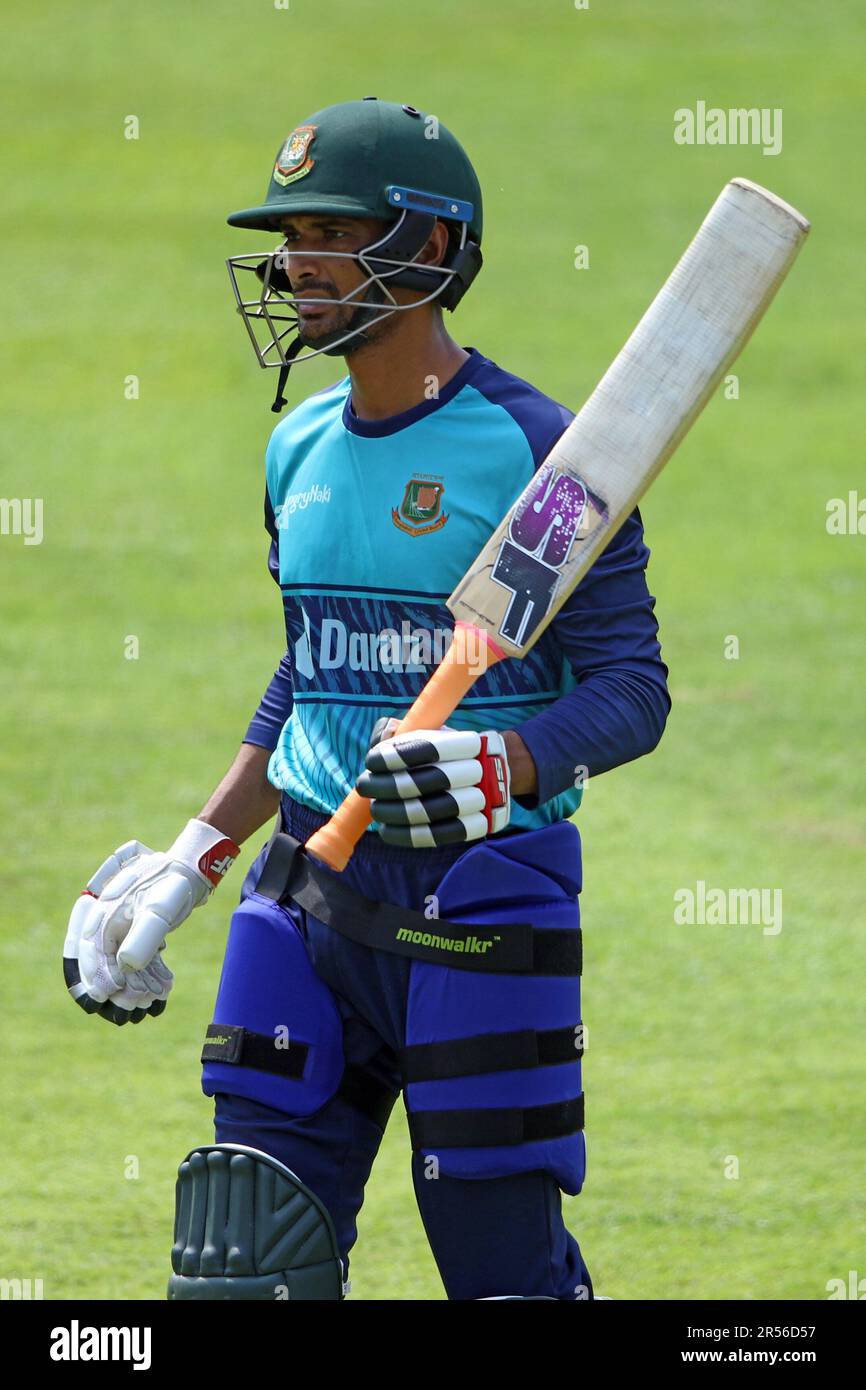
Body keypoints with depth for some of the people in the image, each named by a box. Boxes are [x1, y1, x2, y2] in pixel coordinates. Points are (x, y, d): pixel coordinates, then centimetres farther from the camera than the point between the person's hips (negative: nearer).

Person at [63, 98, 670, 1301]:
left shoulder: (533, 449, -10)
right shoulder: (301, 450, 12)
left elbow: (632, 689, -11)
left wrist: (505, 770, -30)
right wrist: (187, 867, 20)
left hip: (484, 893, -7)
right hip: (308, 889, 7)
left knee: (502, 1261, -4)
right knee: (242, 1267, 3)